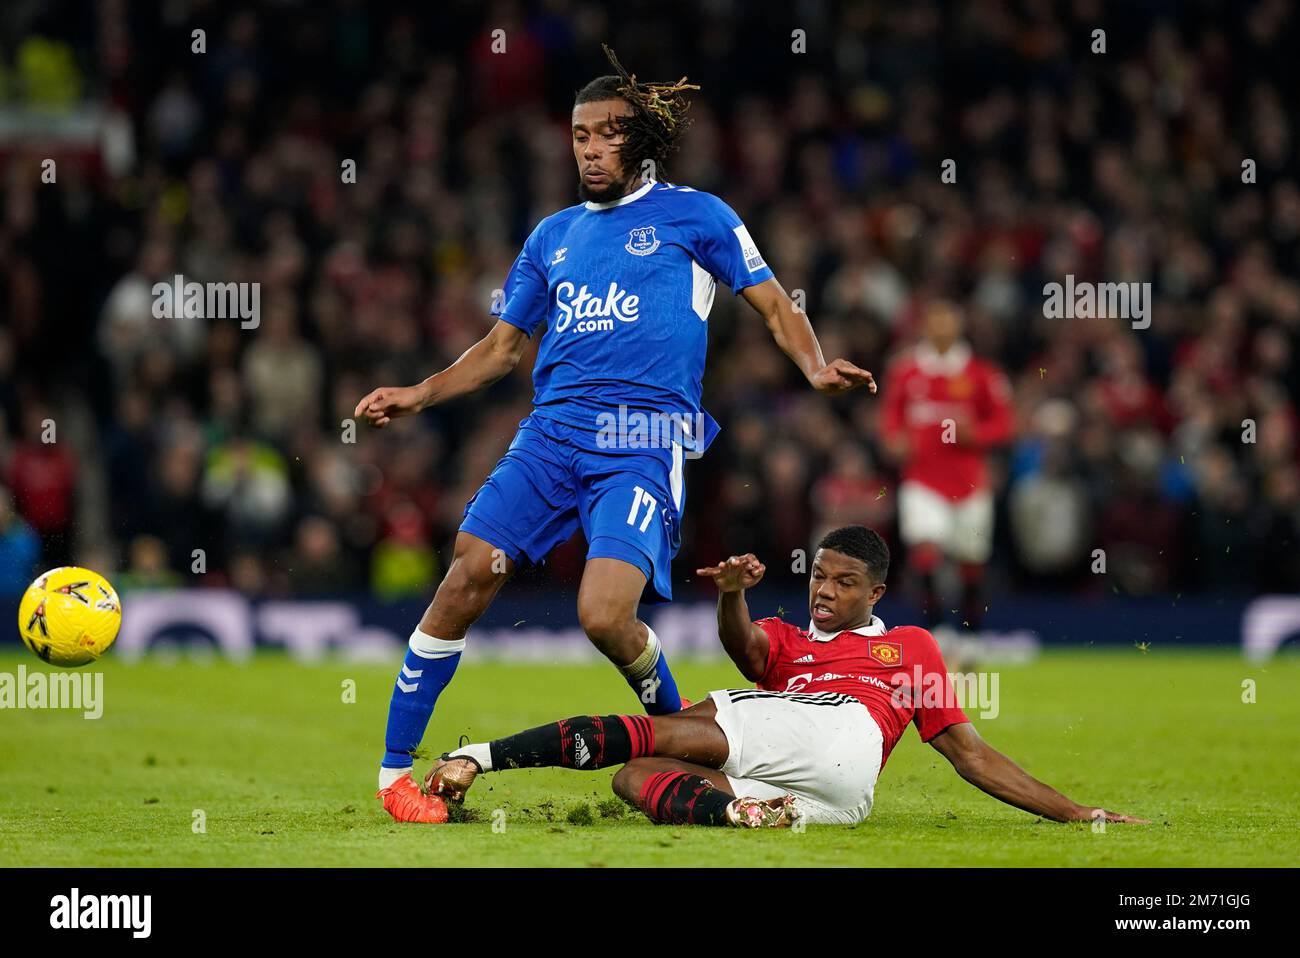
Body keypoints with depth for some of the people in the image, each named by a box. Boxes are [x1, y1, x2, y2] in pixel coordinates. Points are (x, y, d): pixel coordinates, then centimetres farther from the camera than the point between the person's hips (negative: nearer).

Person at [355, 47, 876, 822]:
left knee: (605, 616, -21)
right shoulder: (554, 236, 22)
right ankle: (395, 769, -4)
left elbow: (773, 302, 9)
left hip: (645, 445, -4)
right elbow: (502, 348, 28)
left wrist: (817, 368, -11)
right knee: (467, 578, -13)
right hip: (551, 435, 4)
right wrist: (418, 396, 14)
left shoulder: (694, 215, 10)